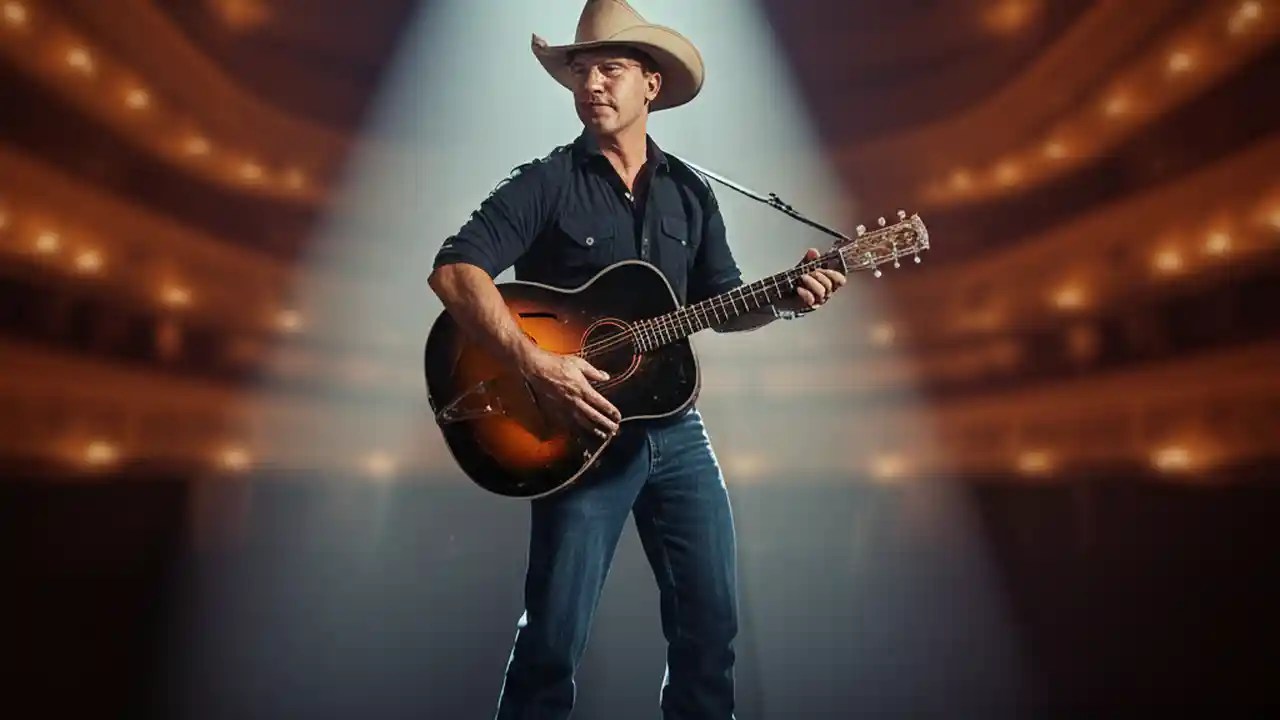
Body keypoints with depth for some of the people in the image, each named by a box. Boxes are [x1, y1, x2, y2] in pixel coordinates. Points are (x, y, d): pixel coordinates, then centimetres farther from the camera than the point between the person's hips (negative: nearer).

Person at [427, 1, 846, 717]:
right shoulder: (546, 184, -6)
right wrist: (536, 365, -27)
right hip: (582, 428, -4)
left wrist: (782, 299, -5)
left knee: (713, 619, 11)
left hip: (675, 427, 5)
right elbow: (455, 269, -17)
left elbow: (720, 303, 15)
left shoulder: (690, 193, 10)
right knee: (555, 633, 0)